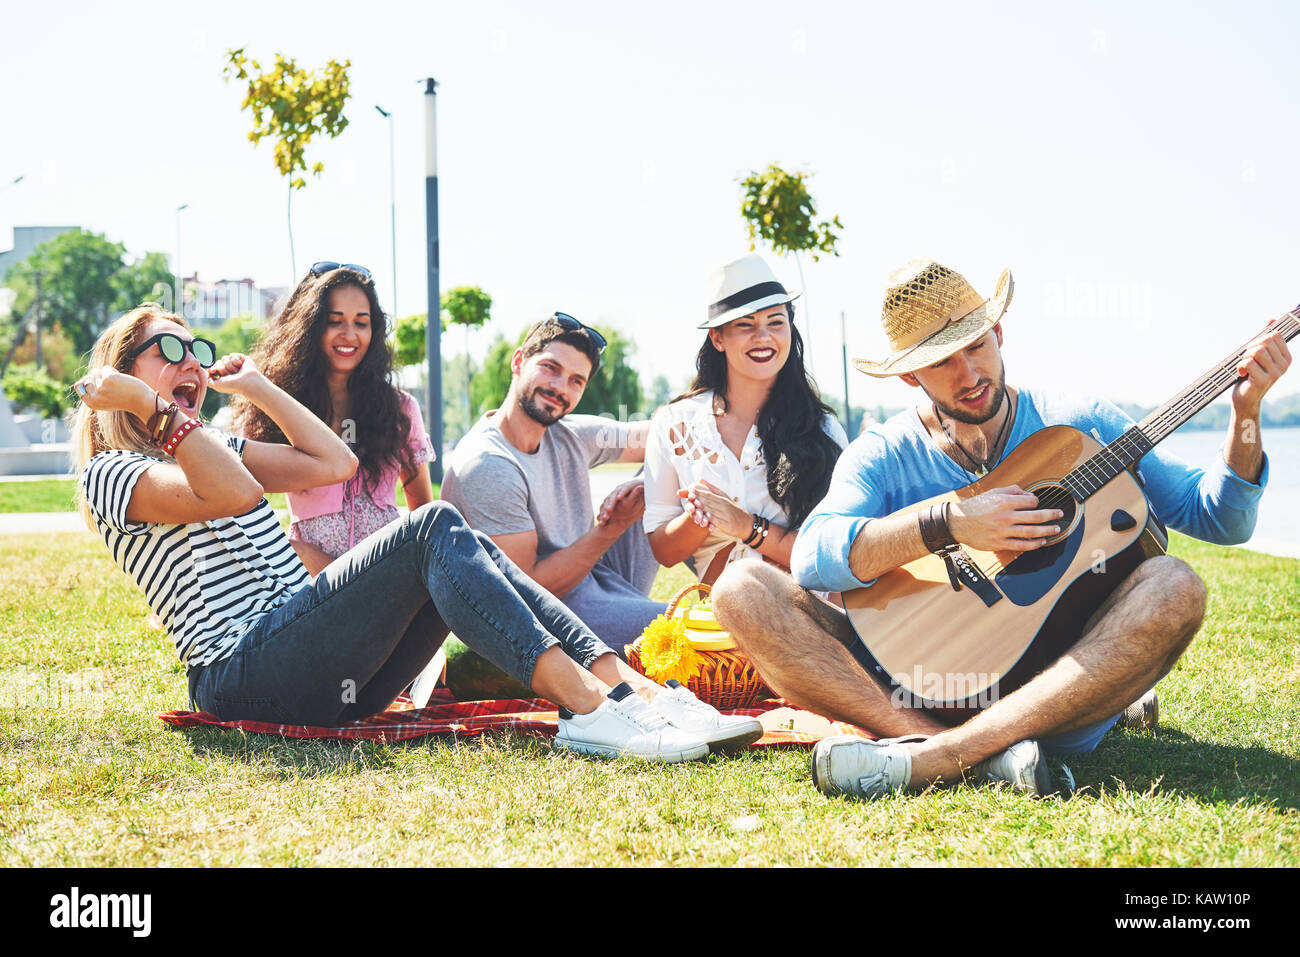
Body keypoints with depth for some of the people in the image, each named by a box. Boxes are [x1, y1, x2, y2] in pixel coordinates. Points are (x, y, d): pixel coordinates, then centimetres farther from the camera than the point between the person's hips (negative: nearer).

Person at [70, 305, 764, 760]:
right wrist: (153, 407, -11)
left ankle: (636, 691, -26)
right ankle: (586, 710, -37)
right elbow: (234, 495, -17)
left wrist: (255, 386, 22)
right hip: (242, 673, -8)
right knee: (436, 530, -23)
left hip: (325, 670, 8)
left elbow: (336, 463, 18)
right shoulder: (110, 474, 3)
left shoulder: (213, 448, 29)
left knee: (468, 550, -11)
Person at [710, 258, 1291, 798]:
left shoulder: (1080, 427, 9)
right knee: (742, 591, -18)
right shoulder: (883, 455, 6)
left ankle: (925, 759, -39)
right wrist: (949, 526, -23)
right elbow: (813, 557, -13)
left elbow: (1219, 520, 9)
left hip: (1056, 692, 0)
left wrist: (1245, 416, -7)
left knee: (1171, 586, -28)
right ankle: (982, 756, -35)